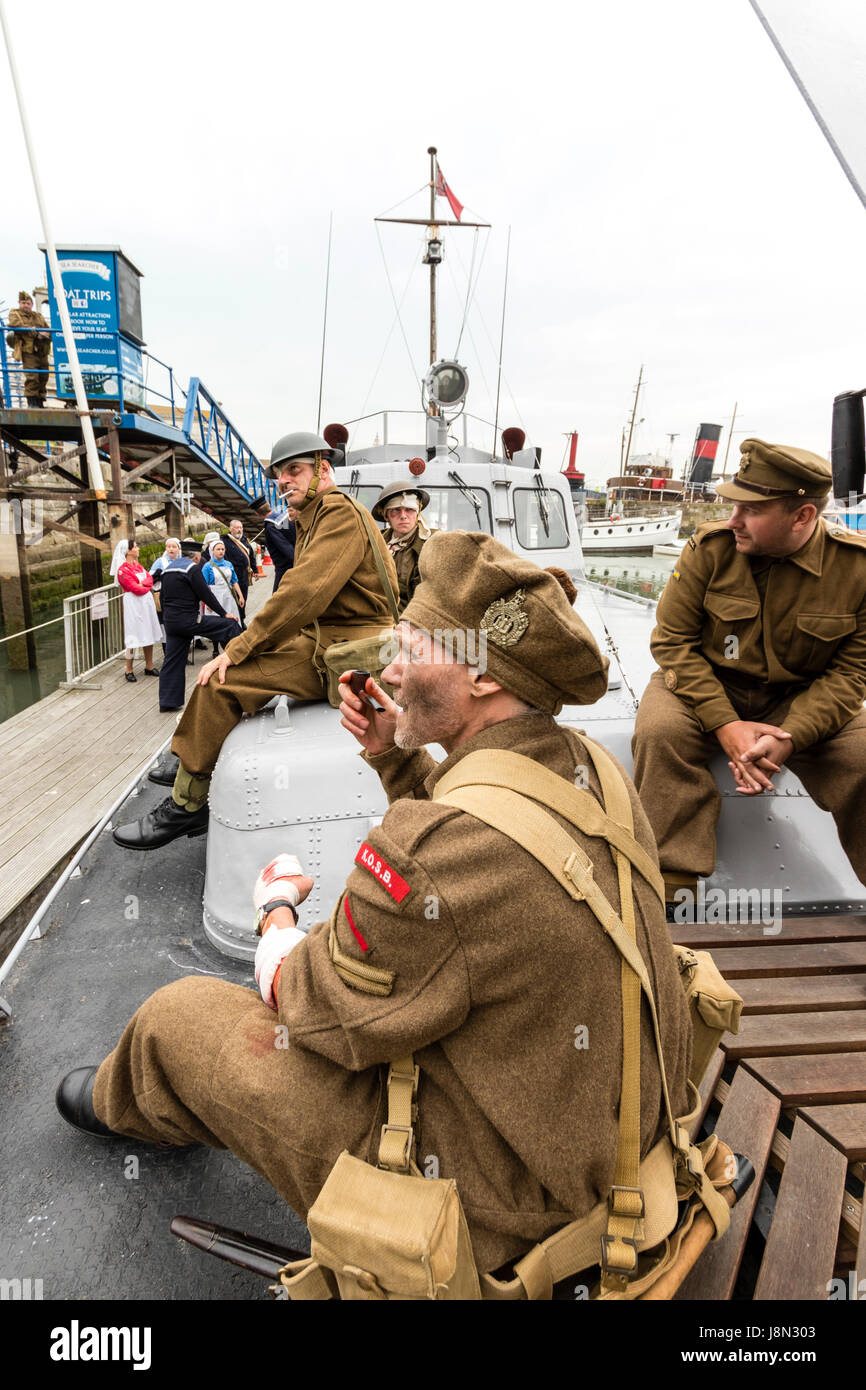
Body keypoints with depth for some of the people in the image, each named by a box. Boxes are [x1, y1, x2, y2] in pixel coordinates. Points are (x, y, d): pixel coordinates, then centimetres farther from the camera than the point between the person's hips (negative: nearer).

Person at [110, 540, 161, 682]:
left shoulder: (137, 565, 13)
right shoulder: (122, 570, -12)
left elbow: (150, 578, 6)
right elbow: (135, 588, -17)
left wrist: (143, 583, -13)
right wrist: (147, 587, 0)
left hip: (147, 601, 8)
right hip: (133, 603, -8)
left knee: (149, 634, 11)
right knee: (134, 637, -4)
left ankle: (149, 666, 20)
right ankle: (129, 670, 5)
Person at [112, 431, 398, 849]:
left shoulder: (340, 513, -13)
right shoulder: (313, 519, 21)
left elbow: (305, 592, -25)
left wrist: (238, 649, -21)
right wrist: (244, 645, 5)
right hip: (322, 639, 10)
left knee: (219, 681, -15)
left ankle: (184, 807, -4)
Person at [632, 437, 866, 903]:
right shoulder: (710, 548, -12)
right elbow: (672, 640, -11)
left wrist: (789, 738, -26)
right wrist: (725, 725, -23)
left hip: (801, 697, 1)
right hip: (705, 686, 0)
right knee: (659, 730, -31)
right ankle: (666, 885, -18)